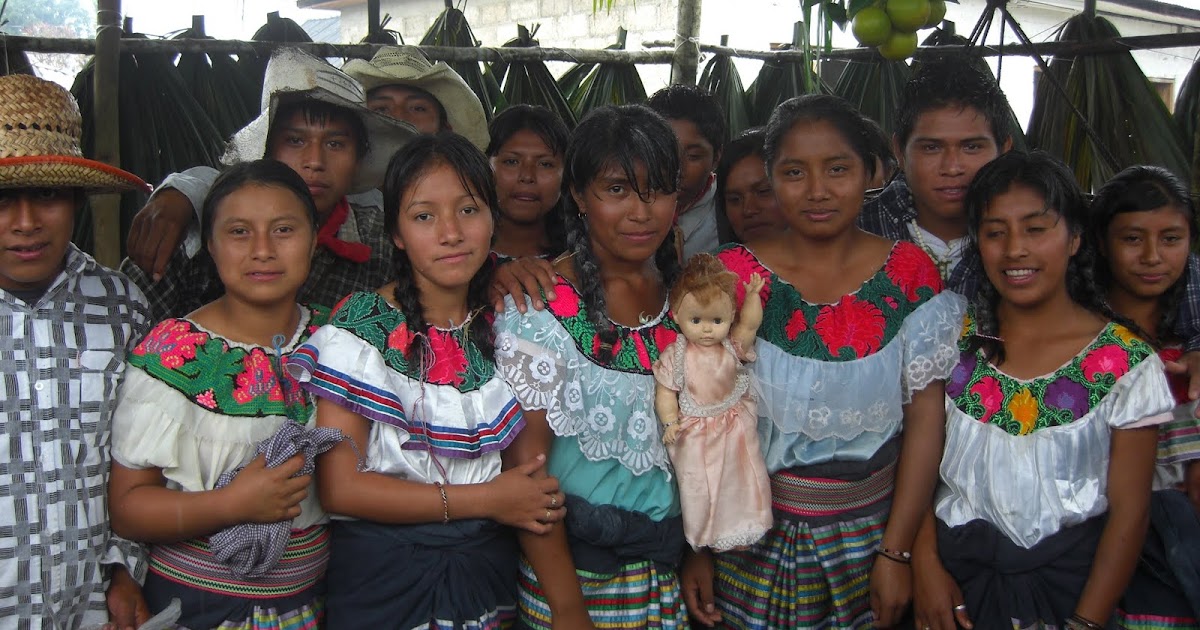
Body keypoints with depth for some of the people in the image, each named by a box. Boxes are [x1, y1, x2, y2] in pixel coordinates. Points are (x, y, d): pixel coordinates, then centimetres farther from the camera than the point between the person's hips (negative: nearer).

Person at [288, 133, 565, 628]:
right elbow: (339, 487, -18)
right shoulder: (362, 329, -14)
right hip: (381, 575, -4)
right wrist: (485, 500, -17)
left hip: (487, 566, 4)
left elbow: (536, 474, 3)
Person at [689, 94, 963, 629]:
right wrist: (696, 546, -6)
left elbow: (925, 421, -5)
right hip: (754, 540, -1)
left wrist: (896, 551, -7)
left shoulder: (910, 275, -6)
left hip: (868, 537, 1)